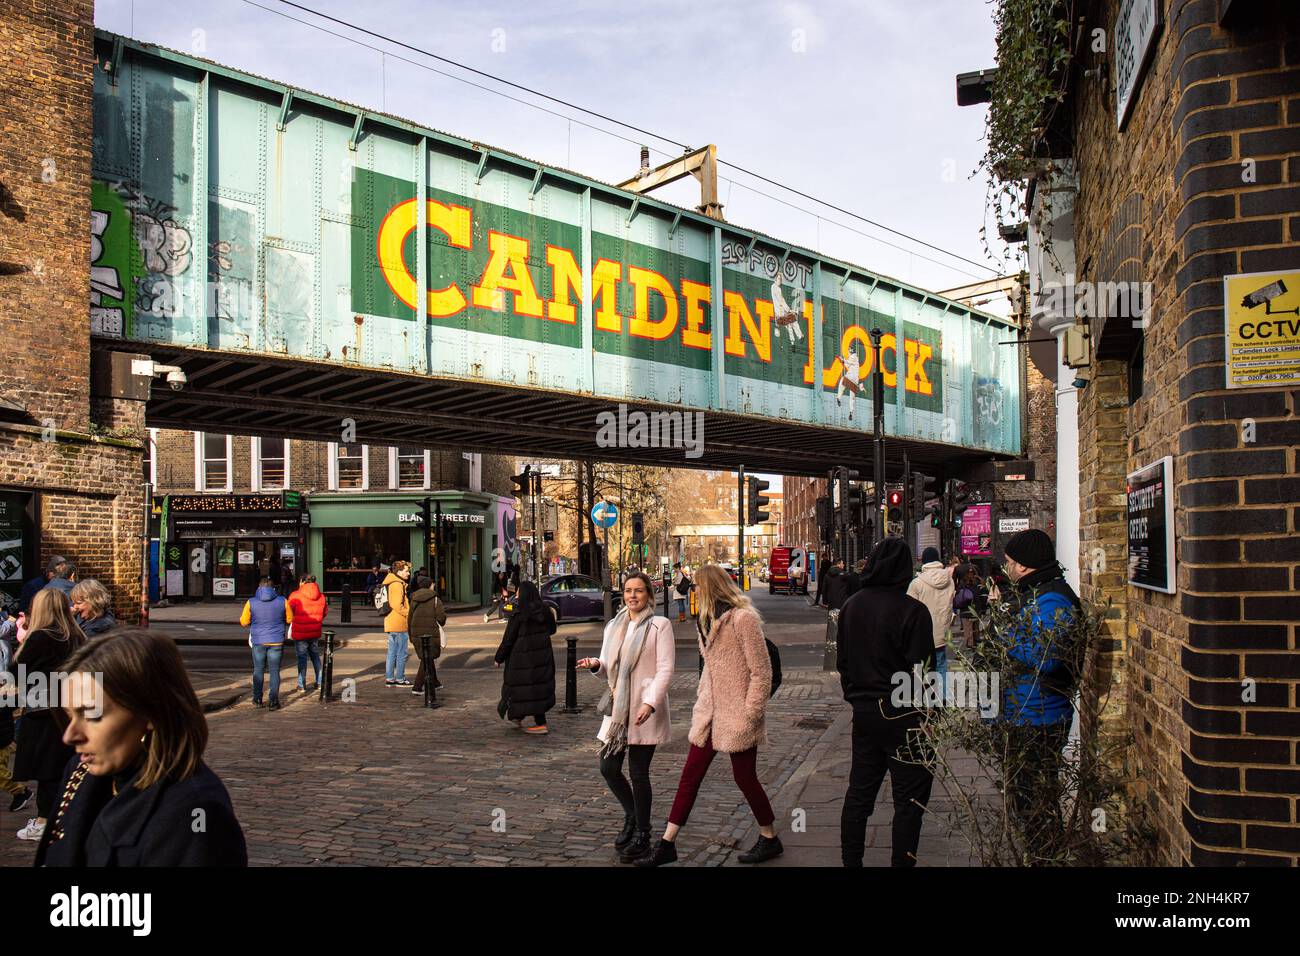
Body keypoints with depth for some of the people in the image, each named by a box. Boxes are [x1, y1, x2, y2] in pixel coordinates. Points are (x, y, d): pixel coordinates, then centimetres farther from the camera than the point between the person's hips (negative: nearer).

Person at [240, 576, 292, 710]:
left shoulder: (251, 602, -5)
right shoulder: (282, 601, -5)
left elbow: (244, 622, 1)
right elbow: (289, 620, 4)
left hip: (258, 641, 0)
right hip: (276, 641, 0)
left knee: (258, 670, 15)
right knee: (275, 671, 6)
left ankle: (257, 699, 18)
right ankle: (274, 701, 4)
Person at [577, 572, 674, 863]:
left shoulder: (660, 625, -6)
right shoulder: (614, 626, 12)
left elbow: (665, 669, -11)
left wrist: (650, 703, -22)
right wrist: (595, 664, -6)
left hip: (644, 710, -6)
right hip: (618, 708, 6)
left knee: (638, 773, 0)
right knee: (608, 768, 7)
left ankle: (641, 836, 18)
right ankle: (632, 817, 33)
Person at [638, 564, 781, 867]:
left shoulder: (743, 618, -16)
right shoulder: (709, 620, 12)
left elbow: (761, 671, -16)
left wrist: (750, 714, -16)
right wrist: (701, 701, 13)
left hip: (736, 715, -8)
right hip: (710, 713, 8)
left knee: (745, 777, 5)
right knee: (690, 775, 8)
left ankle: (770, 839, 26)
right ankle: (667, 844, 14)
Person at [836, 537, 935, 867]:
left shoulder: (850, 607, 4)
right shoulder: (912, 610, -16)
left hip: (863, 713, 6)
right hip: (903, 717, -6)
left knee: (859, 792, 16)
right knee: (909, 800, 5)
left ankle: (850, 860, 25)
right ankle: (902, 861, 9)